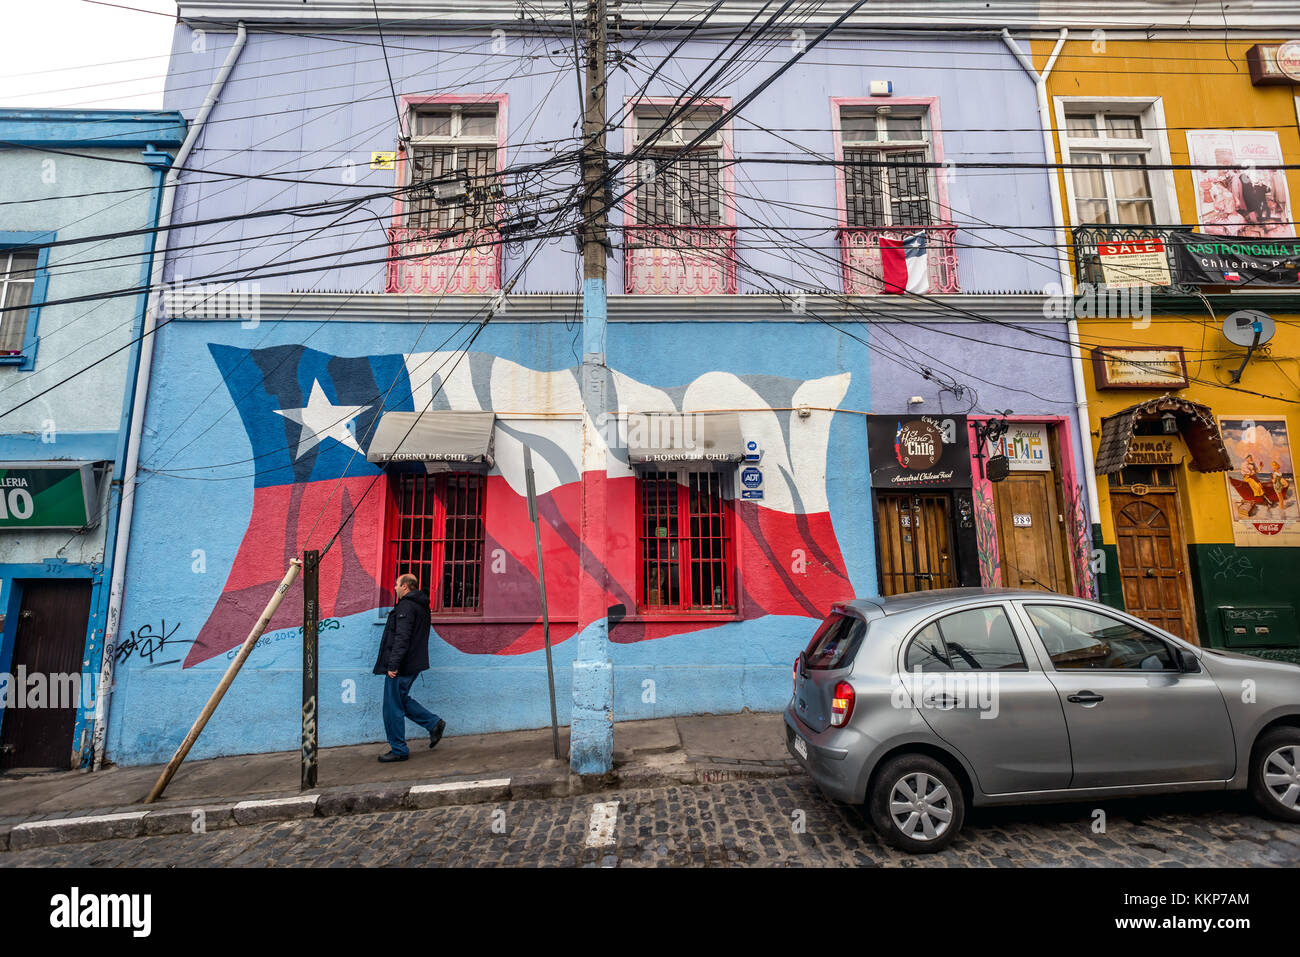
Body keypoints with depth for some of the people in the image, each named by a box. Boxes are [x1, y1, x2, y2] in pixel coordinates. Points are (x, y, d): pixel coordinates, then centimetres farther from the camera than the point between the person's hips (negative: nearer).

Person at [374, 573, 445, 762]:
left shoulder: (406, 606, -15)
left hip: (401, 667, -10)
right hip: (413, 664, 10)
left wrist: (393, 665, -23)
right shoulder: (421, 606, 15)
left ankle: (399, 750, 10)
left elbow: (402, 638, -23)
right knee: (401, 700, 21)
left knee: (393, 707, 1)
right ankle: (434, 723, 15)